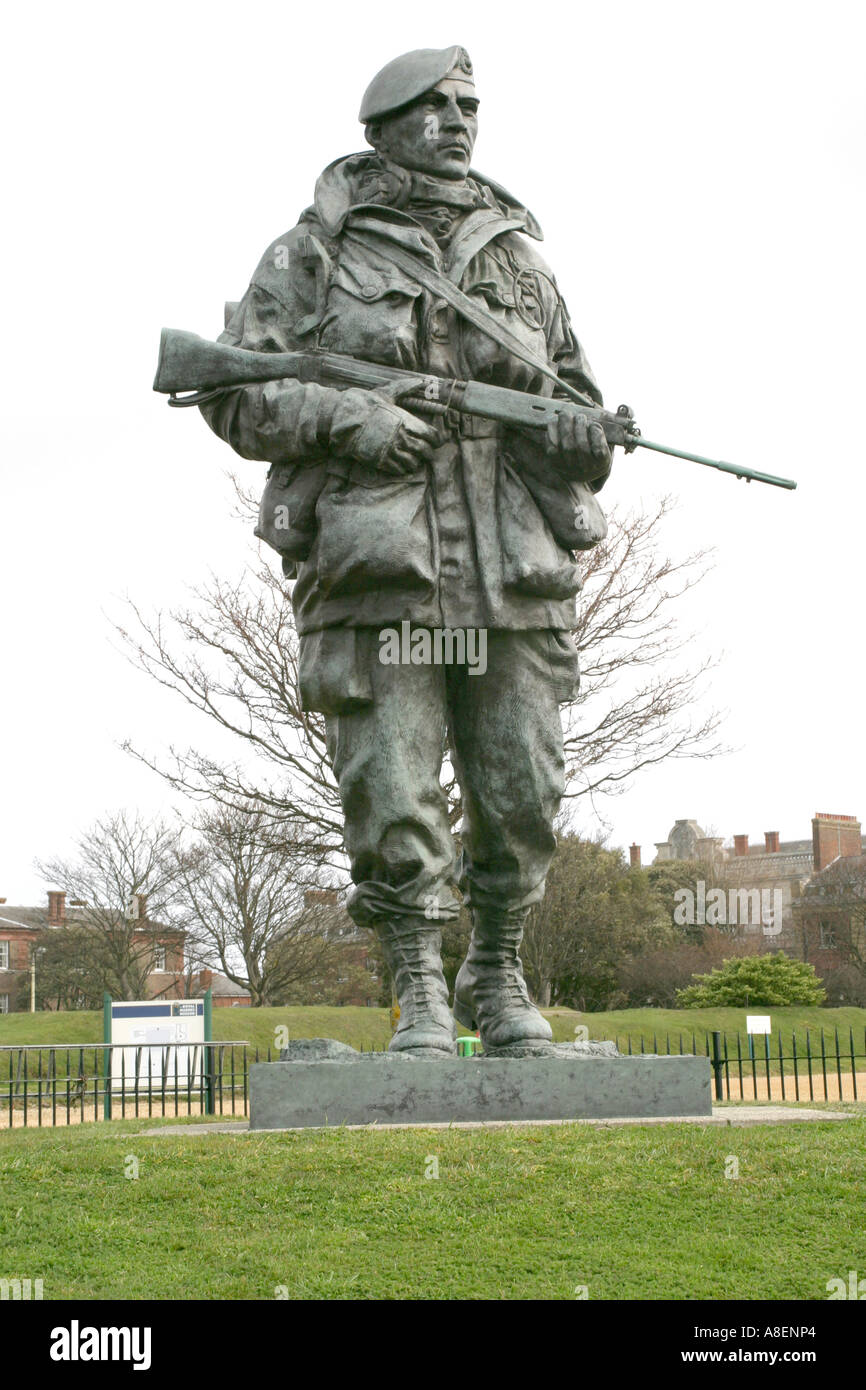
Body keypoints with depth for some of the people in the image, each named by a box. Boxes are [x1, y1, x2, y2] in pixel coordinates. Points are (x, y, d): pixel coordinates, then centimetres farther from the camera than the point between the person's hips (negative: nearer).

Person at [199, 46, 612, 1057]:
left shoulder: (518, 259, 19)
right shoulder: (311, 254, 9)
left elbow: (584, 418, 22)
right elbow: (235, 396, 4)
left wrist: (558, 411, -2)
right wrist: (347, 415, -12)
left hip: (511, 575, 3)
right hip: (376, 570, -3)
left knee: (522, 800, 3)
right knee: (392, 803, -4)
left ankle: (497, 976, 24)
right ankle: (421, 996, 11)